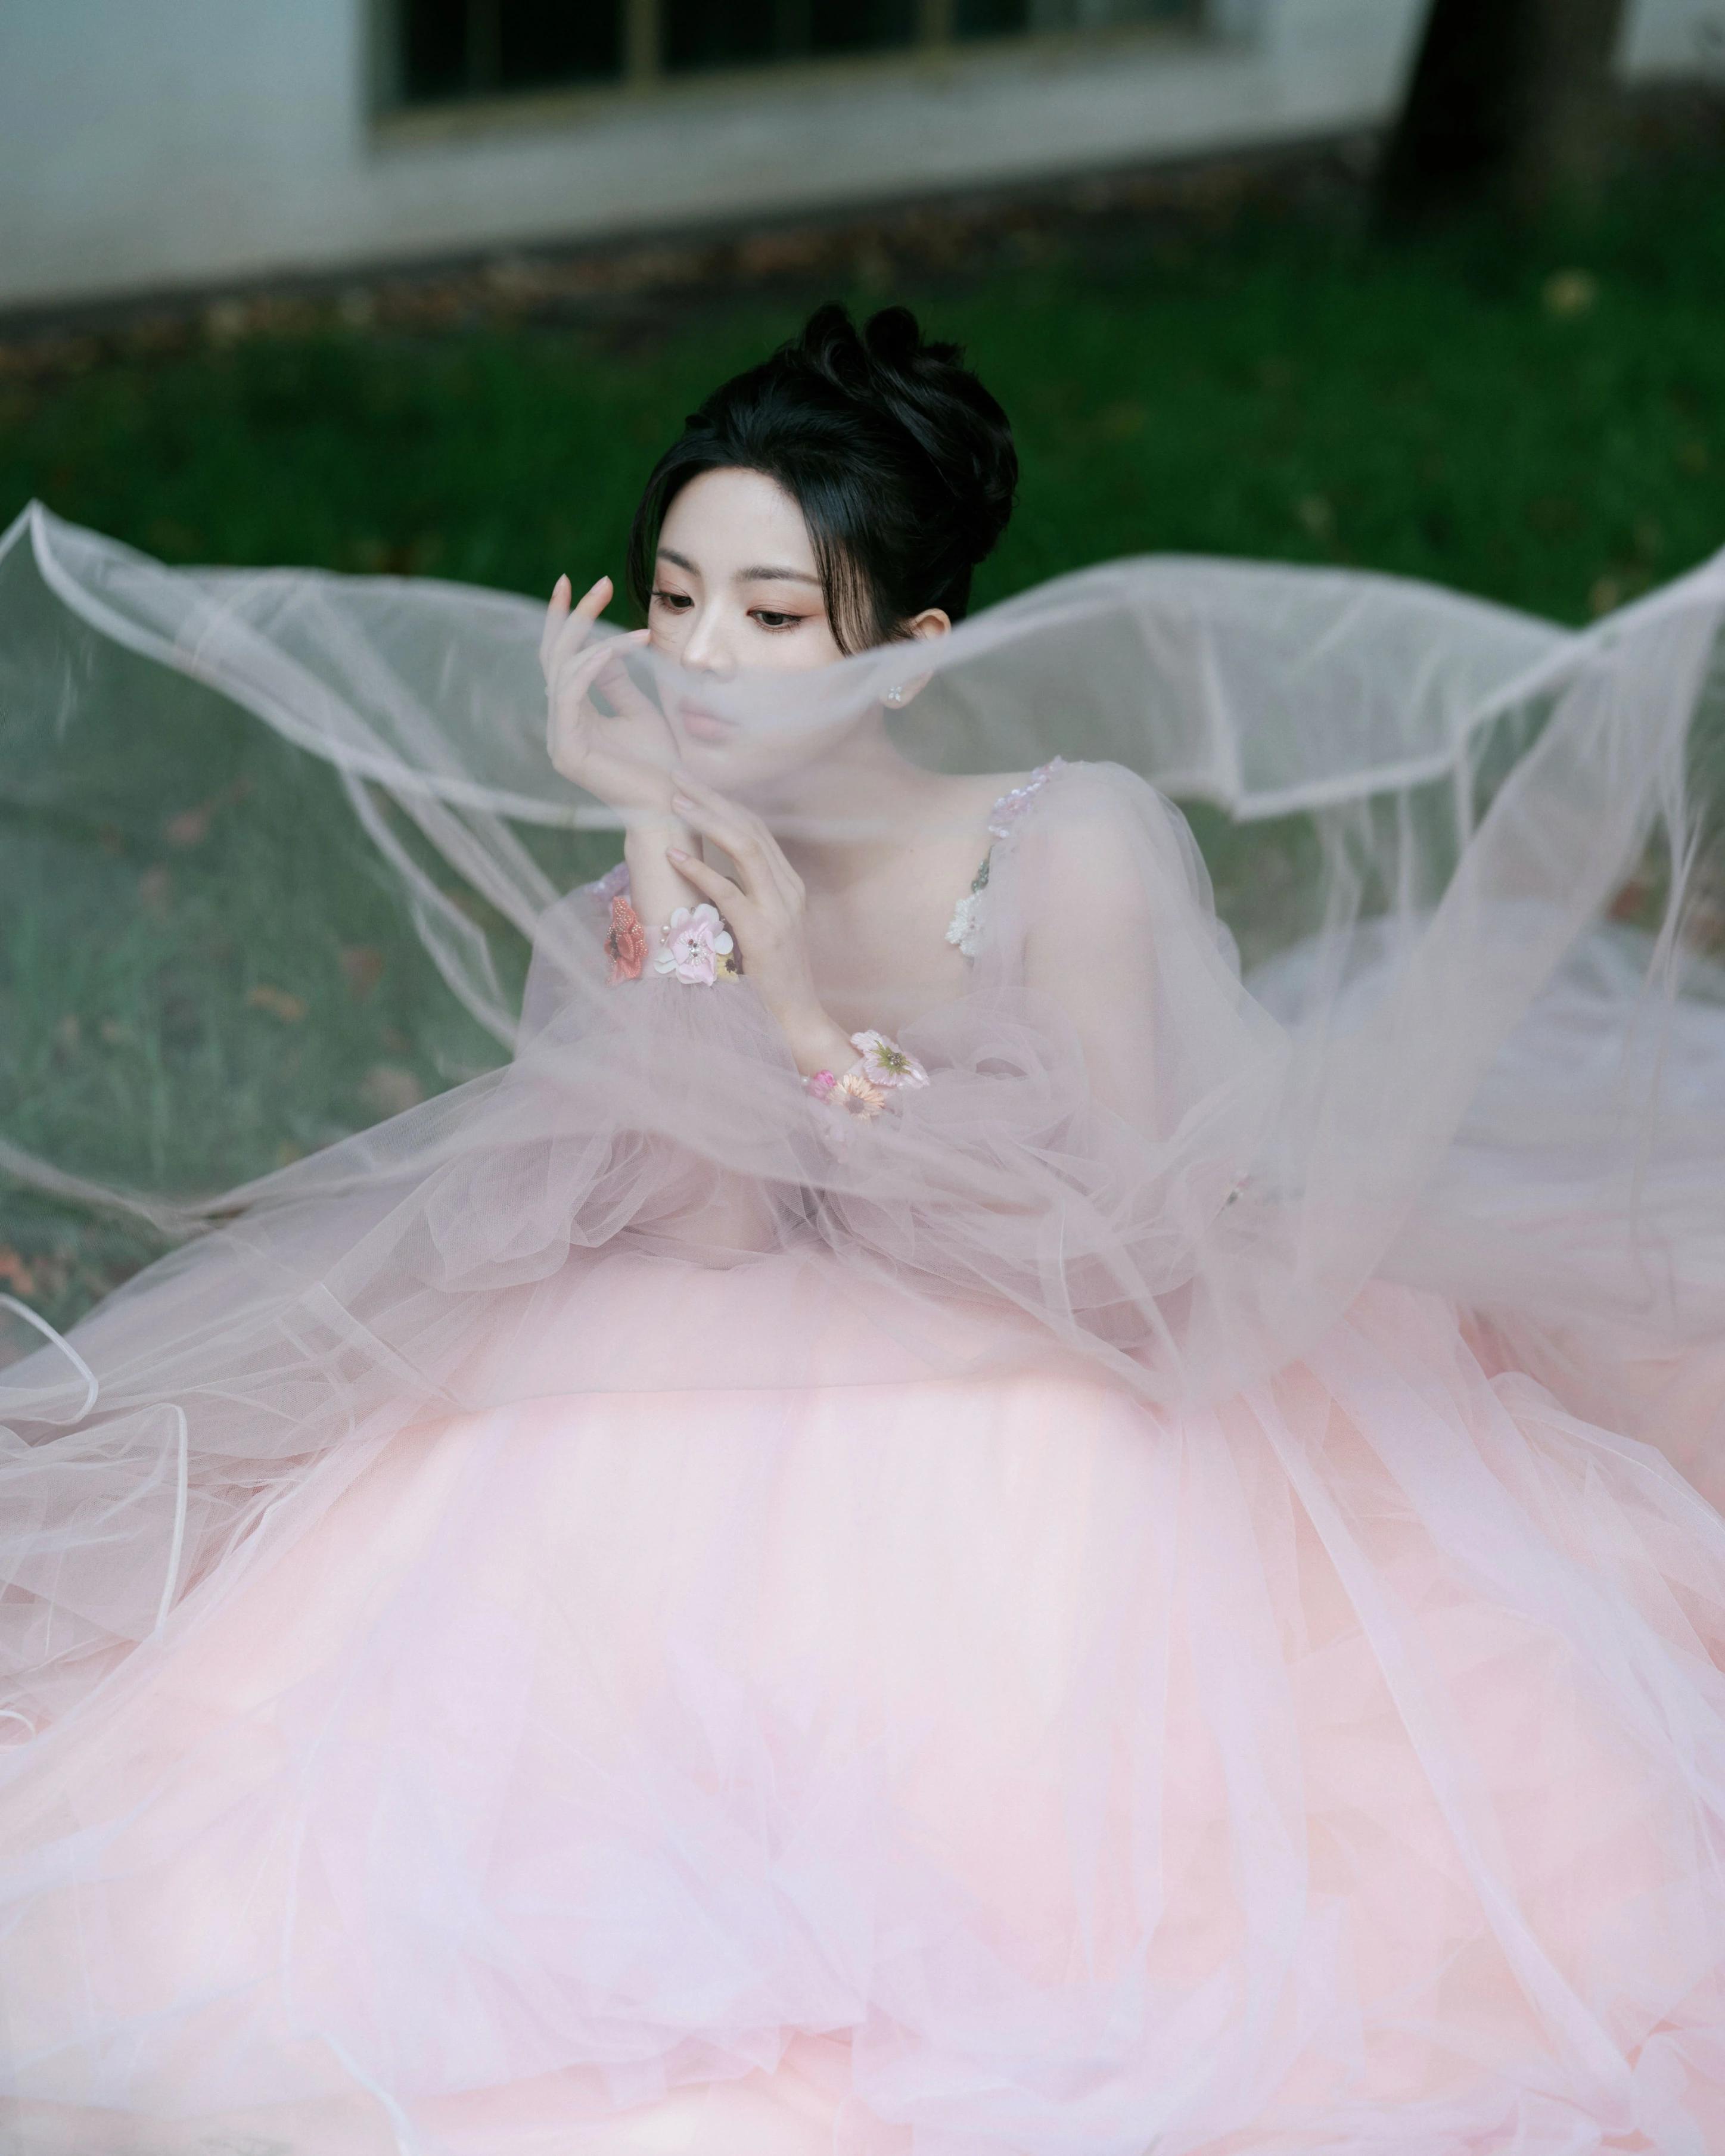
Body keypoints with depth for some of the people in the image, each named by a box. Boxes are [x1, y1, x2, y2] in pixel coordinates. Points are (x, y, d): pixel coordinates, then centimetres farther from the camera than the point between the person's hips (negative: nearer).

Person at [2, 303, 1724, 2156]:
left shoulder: (1081, 844, -22)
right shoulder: (703, 858, -8)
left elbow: (1137, 1246, -21)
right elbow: (713, 1225, -18)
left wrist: (819, 1029, -26)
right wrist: (654, 853, -24)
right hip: (785, 1430, 4)